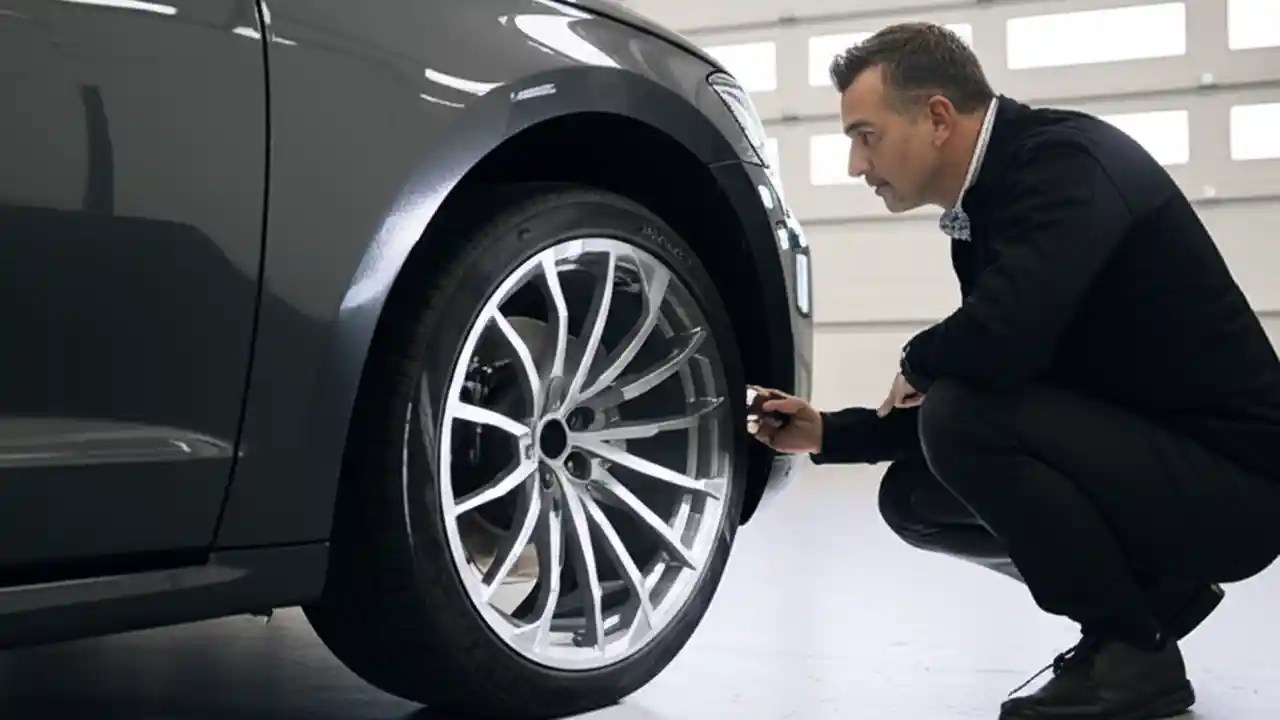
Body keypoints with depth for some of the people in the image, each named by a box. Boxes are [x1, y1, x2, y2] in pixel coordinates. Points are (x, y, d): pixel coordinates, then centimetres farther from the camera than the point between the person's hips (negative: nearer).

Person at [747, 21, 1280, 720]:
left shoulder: (1065, 158, -19)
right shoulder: (987, 204, 8)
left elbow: (999, 341, -35)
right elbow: (979, 376, 17)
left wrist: (918, 365, -12)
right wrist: (829, 433, 11)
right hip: (1145, 458, 9)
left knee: (963, 417, -25)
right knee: (911, 494, 7)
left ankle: (1132, 655, -8)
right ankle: (1151, 590, 14)